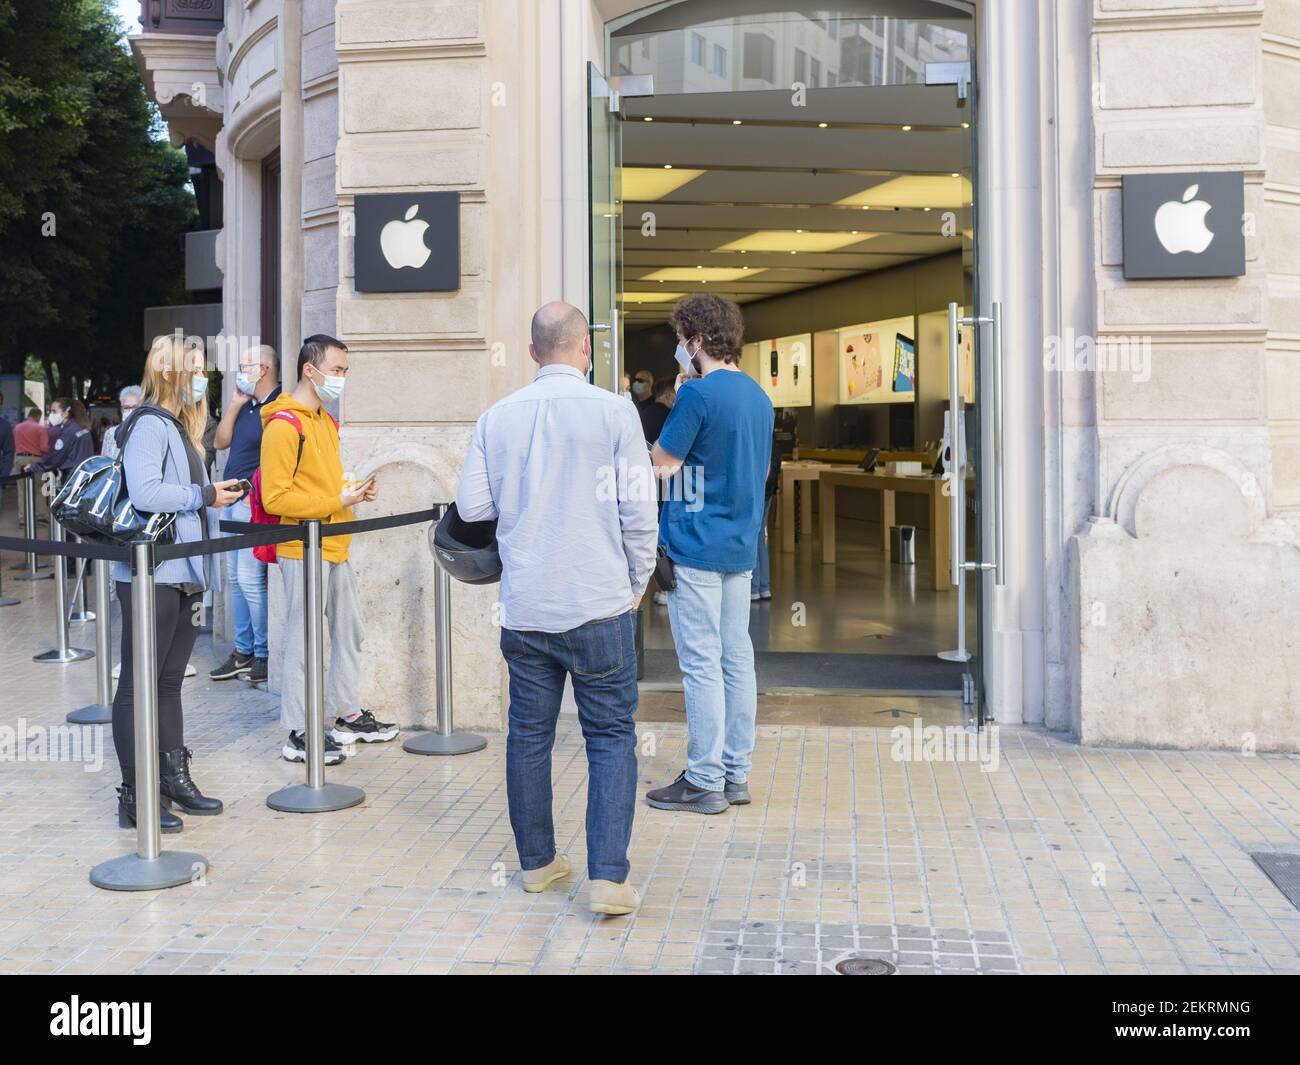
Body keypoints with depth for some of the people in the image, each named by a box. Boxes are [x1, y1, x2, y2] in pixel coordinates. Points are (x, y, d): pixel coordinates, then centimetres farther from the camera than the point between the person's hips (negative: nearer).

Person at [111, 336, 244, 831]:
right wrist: (205, 496, -17)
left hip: (183, 571, 10)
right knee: (139, 683, -2)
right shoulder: (149, 425, -12)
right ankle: (135, 795, 4)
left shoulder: (180, 426, 18)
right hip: (151, 574, -9)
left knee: (169, 680, 15)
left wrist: (216, 494, 10)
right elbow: (144, 493, -25)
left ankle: (173, 778, 23)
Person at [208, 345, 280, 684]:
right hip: (232, 502, 10)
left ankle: (264, 655, 0)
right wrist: (234, 404, 7)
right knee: (236, 579, 12)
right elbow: (220, 441, 14)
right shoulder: (247, 405, 16)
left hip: (253, 504, -10)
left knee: (250, 580, -9)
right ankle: (243, 650, 19)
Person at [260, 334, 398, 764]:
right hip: (302, 550, -9)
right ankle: (298, 734, 5)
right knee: (302, 639, -3)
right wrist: (336, 501, -19)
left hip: (334, 547, 10)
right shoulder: (284, 425, -14)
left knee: (349, 631, 15)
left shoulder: (326, 421, 17)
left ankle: (346, 715, 28)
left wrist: (353, 491, 8)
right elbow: (276, 498, -19)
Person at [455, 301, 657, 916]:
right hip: (598, 605, -3)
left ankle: (536, 862, 25)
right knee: (611, 737, 4)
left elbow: (471, 506, 5)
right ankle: (608, 877, -2)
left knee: (528, 734, 13)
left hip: (523, 606, 3)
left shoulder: (498, 417, 3)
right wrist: (638, 581, 6)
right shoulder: (613, 411, -7)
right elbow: (637, 508, -8)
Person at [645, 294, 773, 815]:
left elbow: (662, 462, -12)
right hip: (741, 547, 8)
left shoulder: (698, 392, -14)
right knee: (736, 659, 11)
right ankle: (736, 774, 18)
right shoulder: (758, 396, 12)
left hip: (696, 546, -8)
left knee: (701, 664, -3)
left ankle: (704, 782, 4)